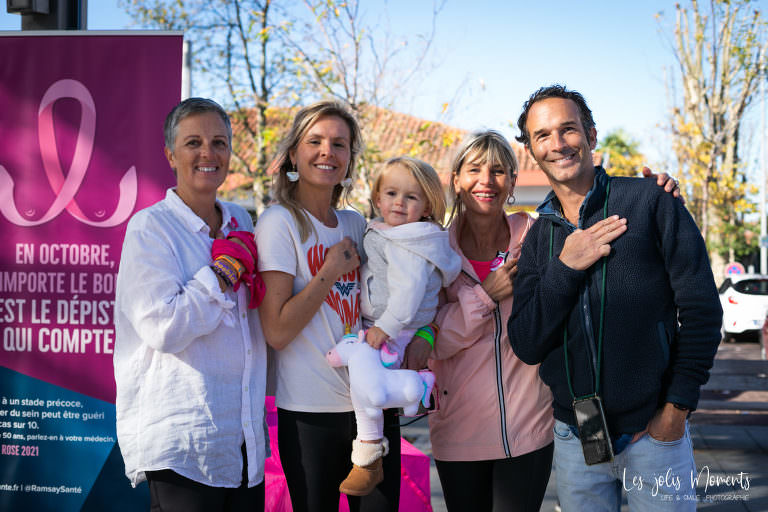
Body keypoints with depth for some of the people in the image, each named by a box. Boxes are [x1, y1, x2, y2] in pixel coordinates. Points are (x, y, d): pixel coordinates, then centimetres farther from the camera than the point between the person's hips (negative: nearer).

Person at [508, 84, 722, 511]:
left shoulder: (649, 201, -4)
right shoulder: (538, 238, 6)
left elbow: (701, 311, -5)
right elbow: (526, 346, -1)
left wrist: (677, 407, -8)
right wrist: (566, 268, -13)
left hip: (653, 431, -3)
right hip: (573, 439, 3)